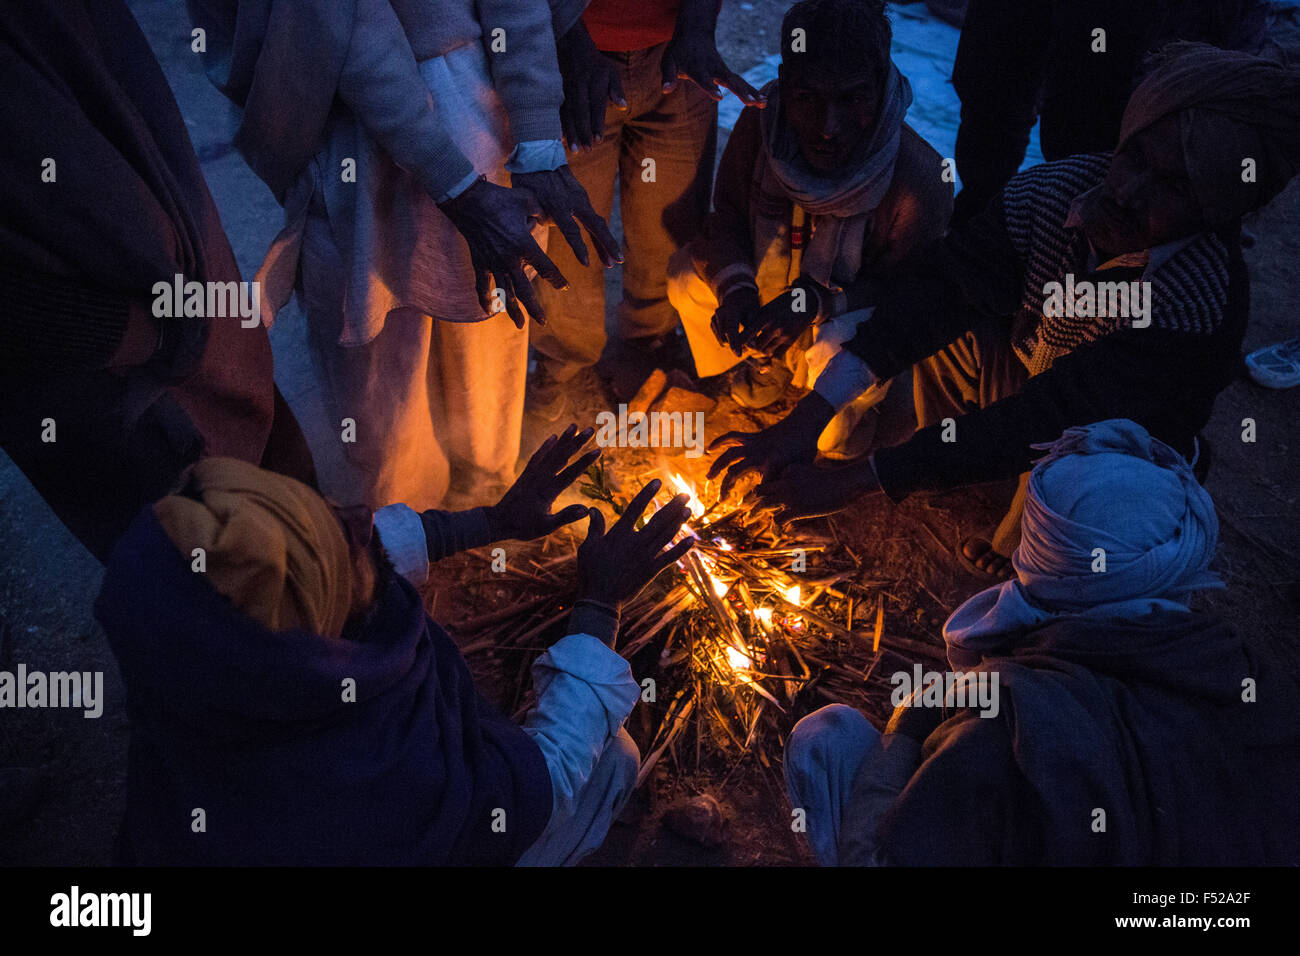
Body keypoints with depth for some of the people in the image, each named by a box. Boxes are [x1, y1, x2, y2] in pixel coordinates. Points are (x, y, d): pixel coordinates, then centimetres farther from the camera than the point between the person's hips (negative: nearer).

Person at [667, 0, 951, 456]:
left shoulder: (919, 180, -32)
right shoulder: (759, 124, -22)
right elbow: (727, 215, -6)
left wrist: (816, 300, -34)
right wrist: (737, 288, -27)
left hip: (854, 317, -4)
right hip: (768, 286, 4)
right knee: (687, 277, -14)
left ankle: (825, 449, 5)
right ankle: (769, 365, 14)